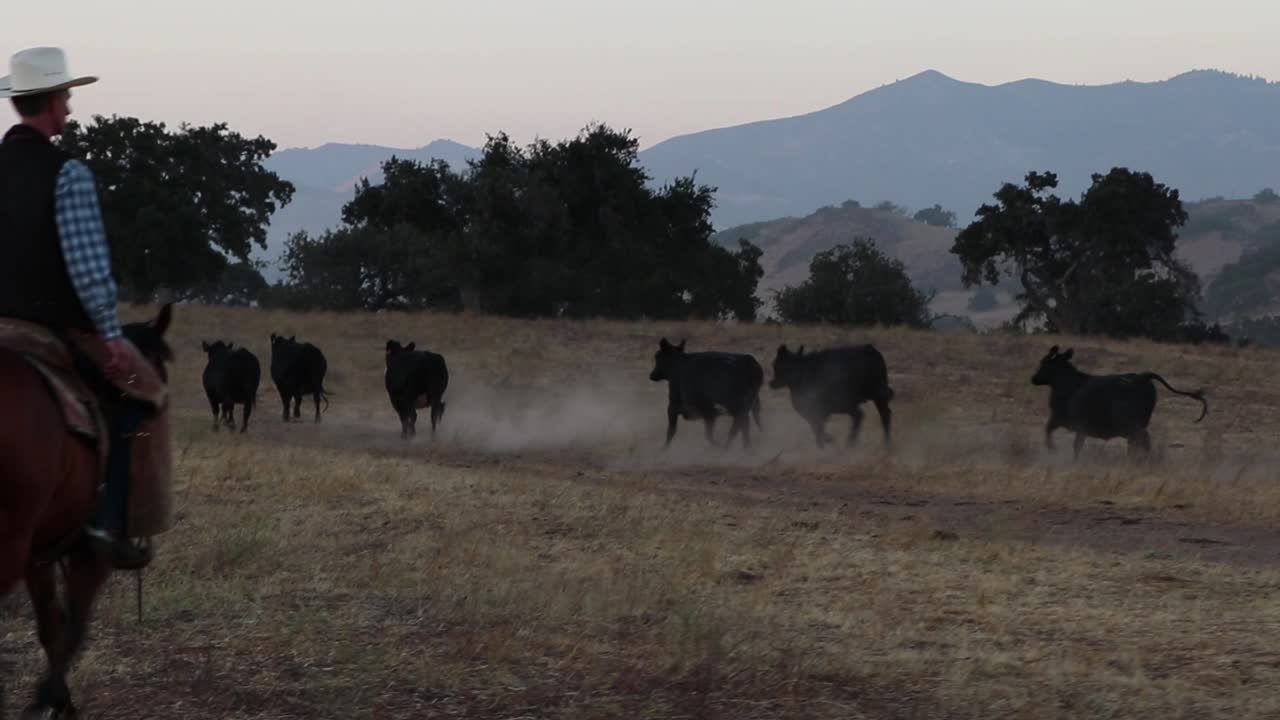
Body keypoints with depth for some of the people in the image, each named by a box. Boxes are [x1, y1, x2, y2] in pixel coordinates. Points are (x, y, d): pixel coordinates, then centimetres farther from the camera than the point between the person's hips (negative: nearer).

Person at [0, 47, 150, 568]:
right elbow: (88, 266, -19)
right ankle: (109, 520, -2)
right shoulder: (68, 173, -14)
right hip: (60, 328, -6)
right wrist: (113, 336, -12)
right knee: (135, 393, 10)